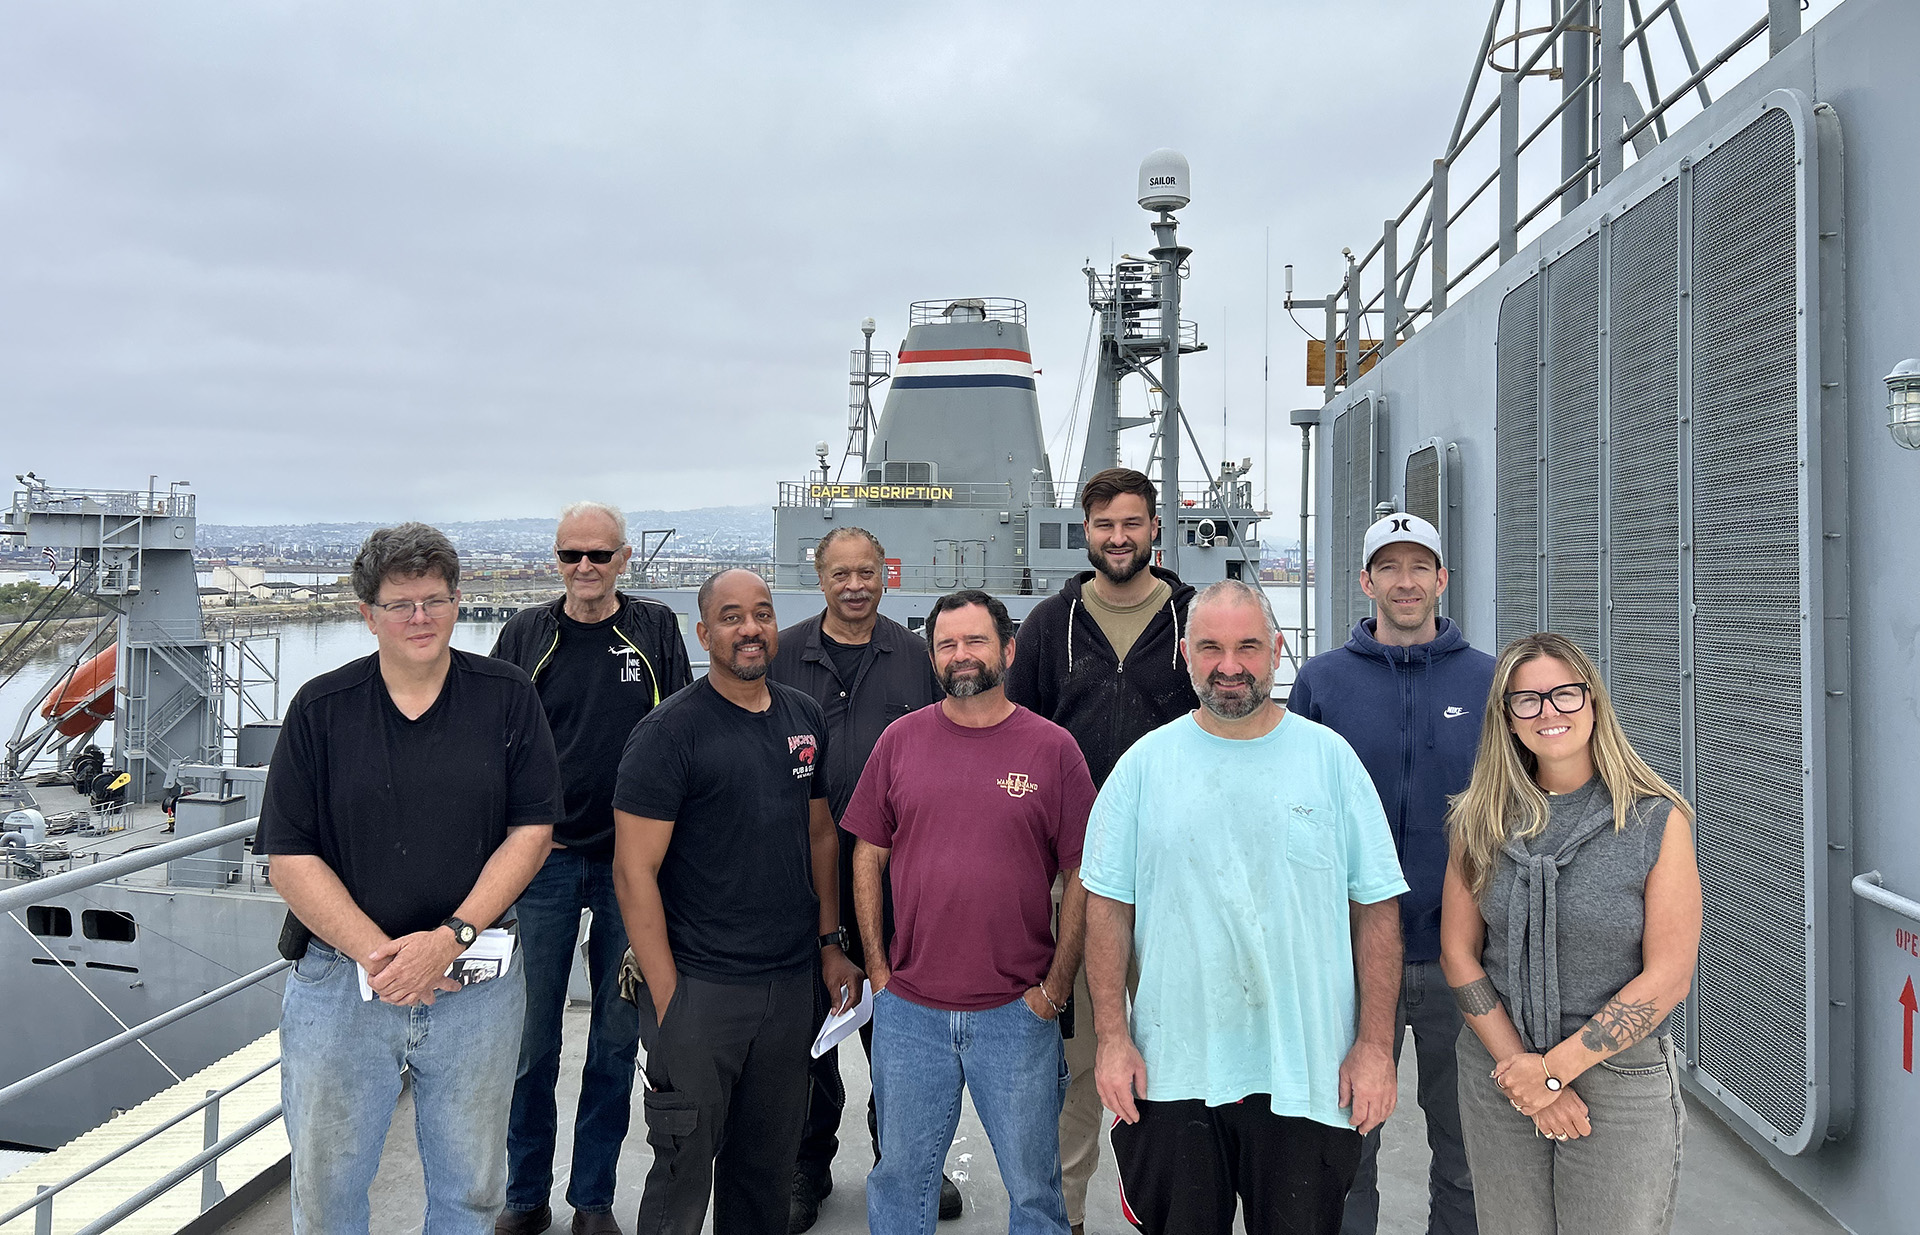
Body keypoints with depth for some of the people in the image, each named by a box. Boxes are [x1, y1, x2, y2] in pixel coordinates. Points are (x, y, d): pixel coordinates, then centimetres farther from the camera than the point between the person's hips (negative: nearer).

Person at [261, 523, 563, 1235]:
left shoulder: (507, 698, -1)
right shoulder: (321, 709, -1)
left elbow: (532, 830, -3)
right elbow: (290, 856, -4)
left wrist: (451, 937, -14)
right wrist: (377, 953, -14)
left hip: (475, 982, 0)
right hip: (340, 981, 0)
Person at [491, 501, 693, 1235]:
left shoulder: (656, 631, 2)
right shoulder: (525, 635, 3)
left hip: (629, 863, 0)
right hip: (543, 859, 0)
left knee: (617, 1036, 9)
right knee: (533, 1036, 6)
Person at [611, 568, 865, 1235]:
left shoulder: (805, 718, 8)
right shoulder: (670, 731, -10)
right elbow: (634, 870, -12)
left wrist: (830, 945, 12)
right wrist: (667, 999, -15)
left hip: (793, 981, 5)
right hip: (699, 986, -5)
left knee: (769, 1165, 15)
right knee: (684, 1169, 4)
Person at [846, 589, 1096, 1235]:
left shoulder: (1053, 748, -4)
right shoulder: (901, 740, 3)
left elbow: (1083, 878, -2)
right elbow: (867, 856, 7)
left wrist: (1054, 989, -5)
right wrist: (878, 969, 3)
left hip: (1018, 1013, -2)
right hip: (907, 1011, 2)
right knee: (901, 1175, 16)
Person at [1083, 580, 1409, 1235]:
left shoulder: (1330, 758, 0)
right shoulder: (1145, 764, 1)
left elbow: (1376, 909, 2)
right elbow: (1108, 907, 3)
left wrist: (1376, 1043, -3)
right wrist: (1113, 1038, -3)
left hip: (1307, 1076, 0)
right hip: (1170, 1071, 1)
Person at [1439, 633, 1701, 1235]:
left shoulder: (1657, 820, -8)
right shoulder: (1485, 819, 0)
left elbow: (1667, 977, -10)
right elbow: (1458, 953, 1)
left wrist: (1555, 1069, -12)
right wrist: (1517, 1063, -9)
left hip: (1619, 1080, -2)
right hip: (1499, 1072, 3)